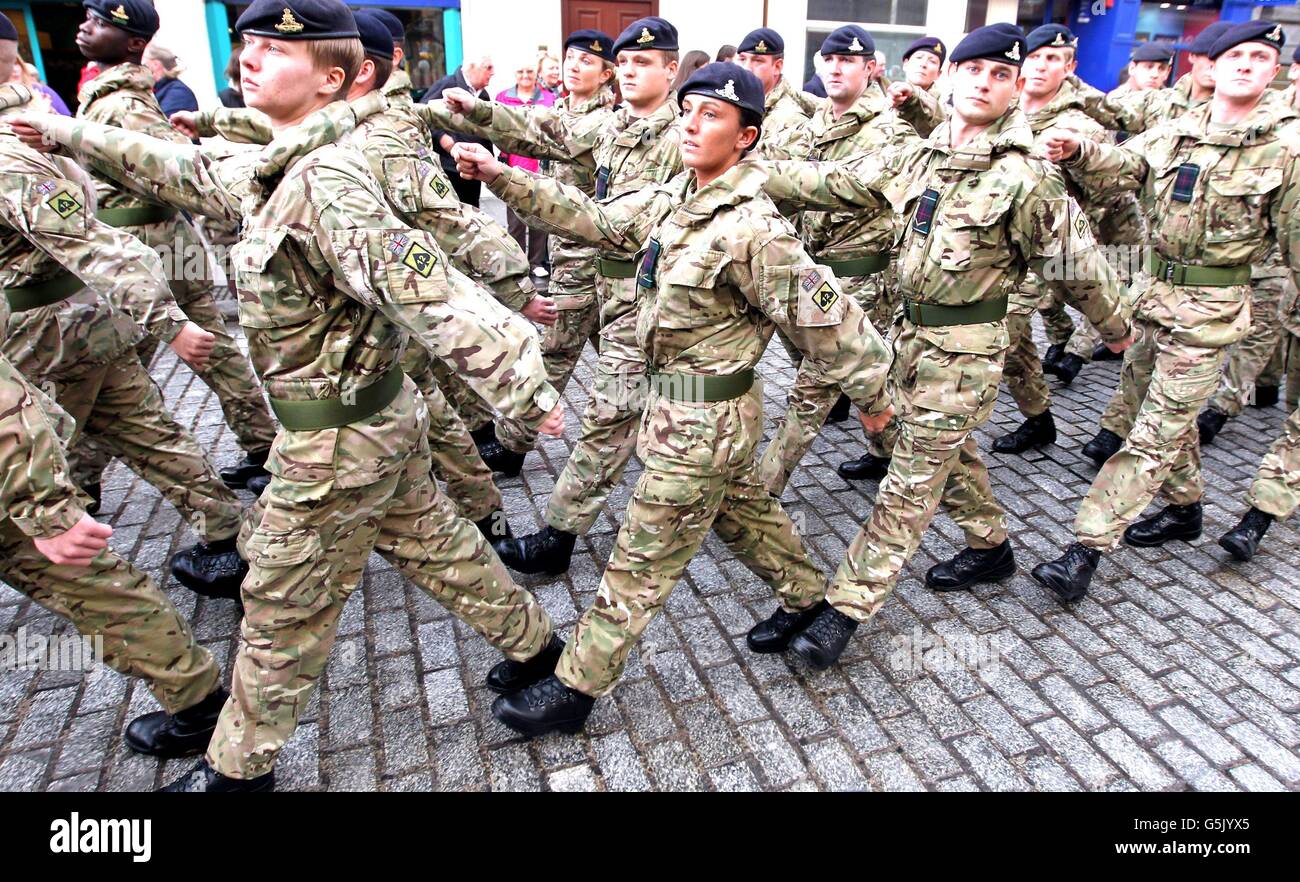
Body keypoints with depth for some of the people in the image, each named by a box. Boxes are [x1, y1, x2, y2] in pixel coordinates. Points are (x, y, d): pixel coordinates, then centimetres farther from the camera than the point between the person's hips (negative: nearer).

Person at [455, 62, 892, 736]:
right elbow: (593, 219, 8)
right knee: (741, 509, 27)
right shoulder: (671, 198, 2)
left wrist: (873, 393, -8)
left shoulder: (752, 229, -23)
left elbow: (825, 315, -18)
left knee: (643, 558, 3)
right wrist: (501, 175, 2)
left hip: (703, 420, -9)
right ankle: (806, 596, 50)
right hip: (677, 402, 9)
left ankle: (575, 688, 17)